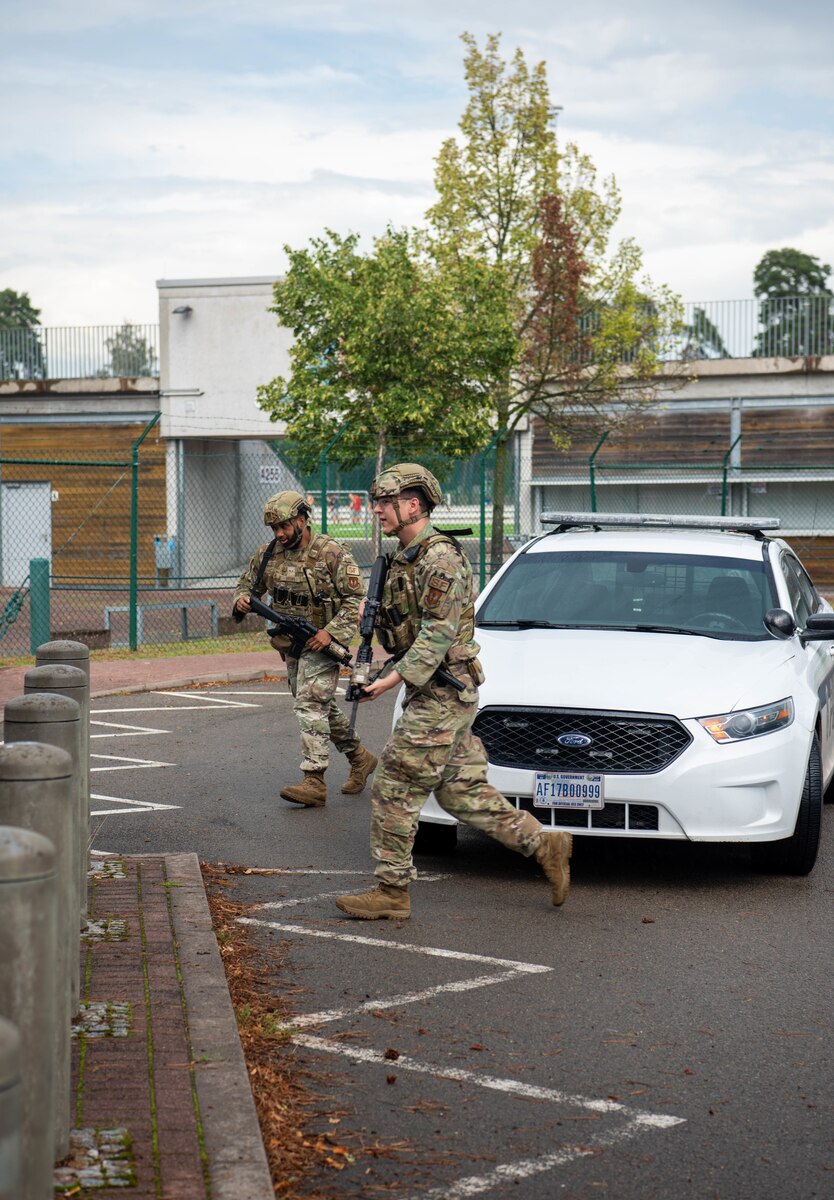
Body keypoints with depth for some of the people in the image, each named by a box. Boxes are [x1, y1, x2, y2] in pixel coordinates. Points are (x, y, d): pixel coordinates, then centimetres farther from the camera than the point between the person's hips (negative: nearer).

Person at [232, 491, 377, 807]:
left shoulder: (331, 553, -14)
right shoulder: (268, 553, 3)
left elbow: (356, 598, -13)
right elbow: (248, 583, 14)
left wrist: (331, 631, -23)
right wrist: (241, 600, -11)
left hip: (321, 642, -7)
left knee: (310, 705, -16)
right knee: (324, 707, 16)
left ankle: (313, 781, -18)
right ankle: (360, 759, 34)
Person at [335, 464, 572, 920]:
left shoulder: (440, 559, -16)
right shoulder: (406, 557, 16)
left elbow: (437, 634, -22)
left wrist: (394, 678, -25)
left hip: (442, 695, -10)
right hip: (436, 693, 10)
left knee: (394, 789, -6)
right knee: (463, 792, 11)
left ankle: (391, 892, 2)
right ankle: (545, 846, 16)